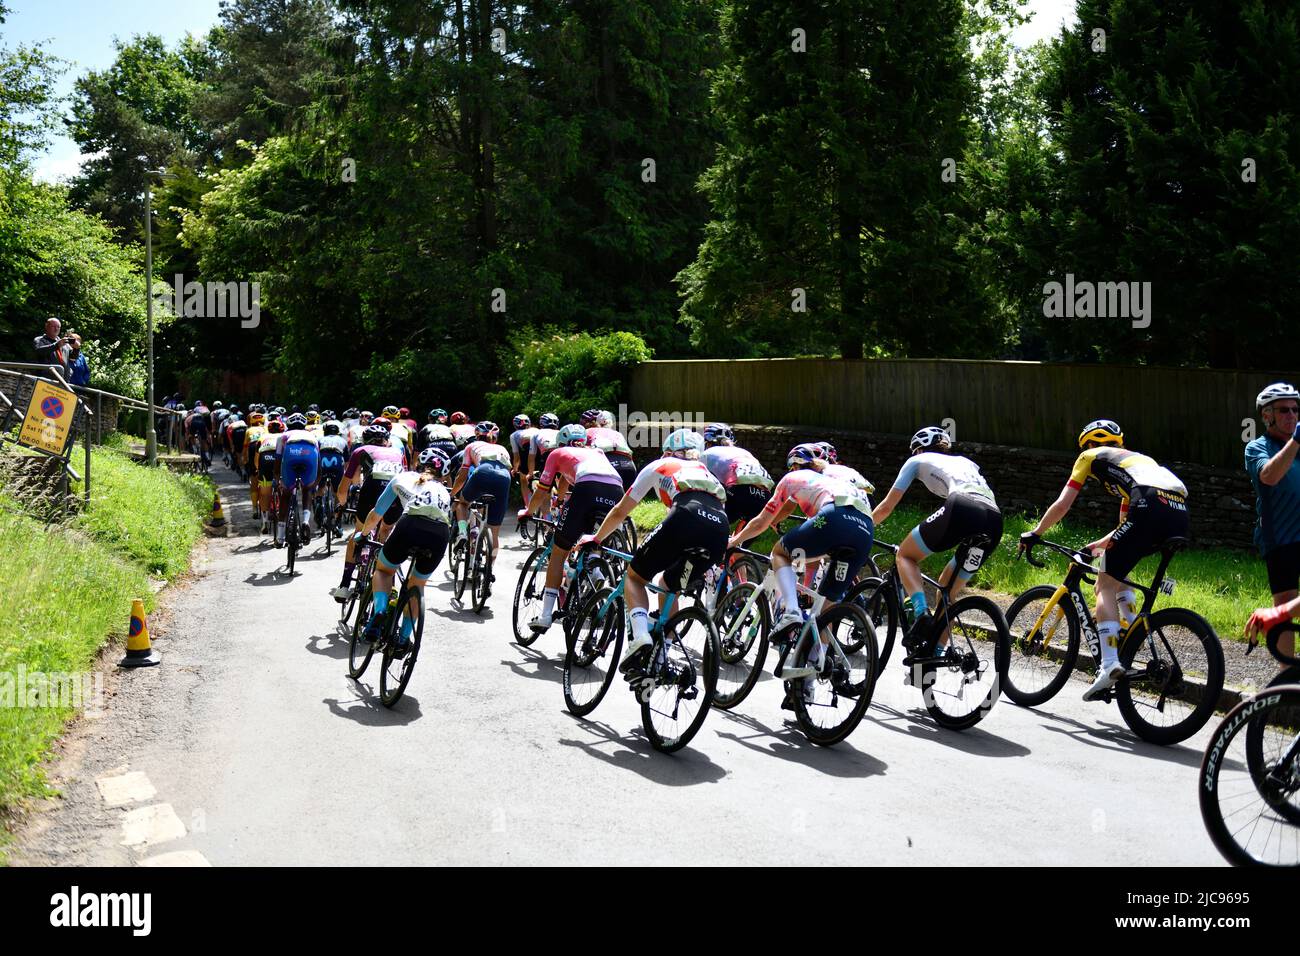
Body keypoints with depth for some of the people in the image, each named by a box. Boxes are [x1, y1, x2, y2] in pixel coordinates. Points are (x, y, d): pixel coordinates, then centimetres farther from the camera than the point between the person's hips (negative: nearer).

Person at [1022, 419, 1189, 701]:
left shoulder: (1091, 456, 23)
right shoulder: (1135, 459, 42)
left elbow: (1062, 505, 17)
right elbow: (1126, 527, 44)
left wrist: (1034, 534, 30)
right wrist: (1096, 546, 53)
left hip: (1151, 508, -7)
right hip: (1180, 513, 7)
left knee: (1105, 585, 1)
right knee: (1118, 572, 29)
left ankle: (1110, 664, -14)